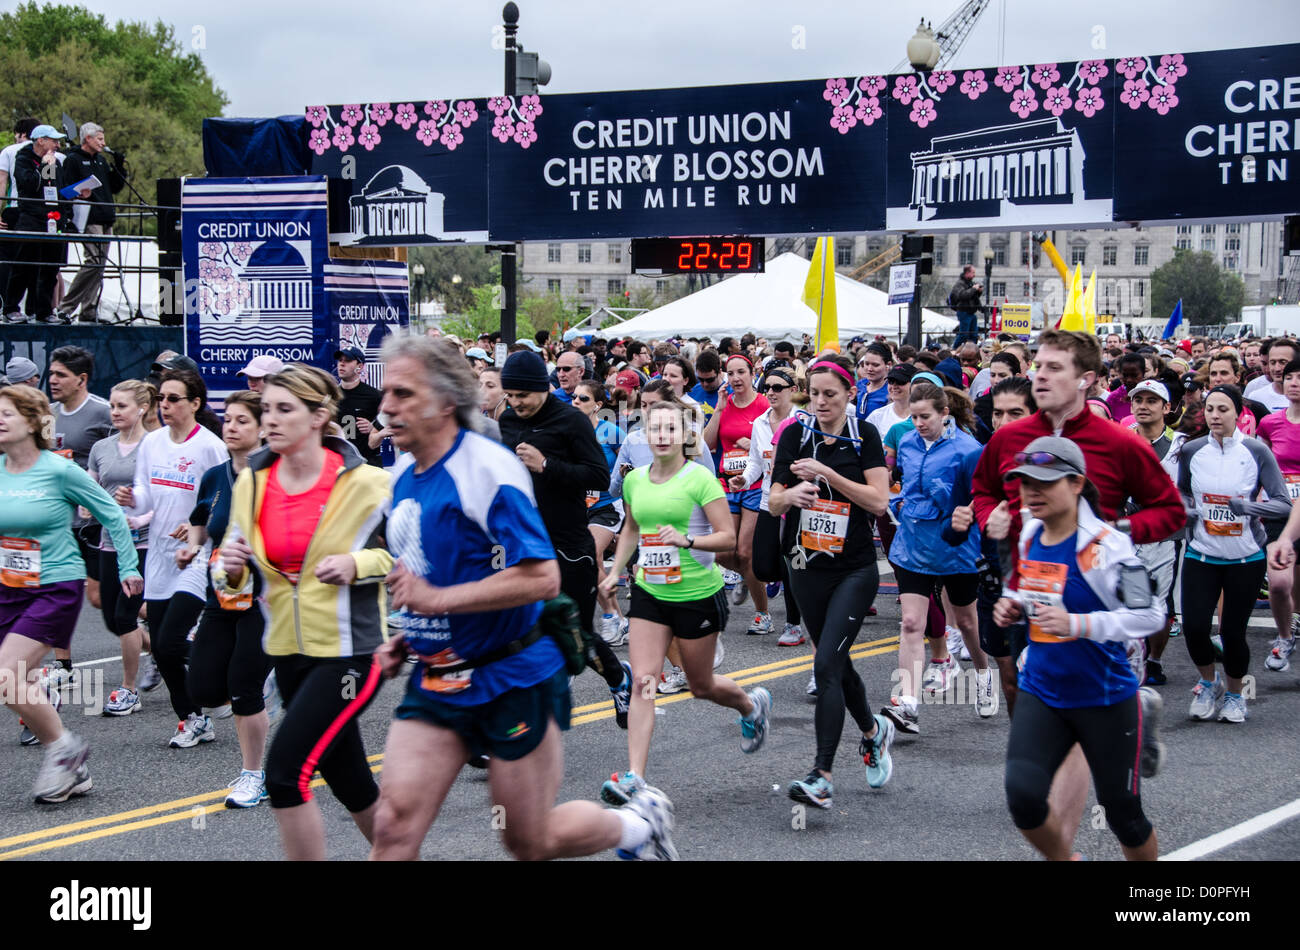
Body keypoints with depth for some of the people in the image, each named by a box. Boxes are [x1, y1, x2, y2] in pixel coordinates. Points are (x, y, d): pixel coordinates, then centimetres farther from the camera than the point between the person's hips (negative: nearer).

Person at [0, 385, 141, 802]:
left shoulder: (60, 470, -11)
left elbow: (111, 513, -2)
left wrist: (128, 567, 2)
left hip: (57, 587, -6)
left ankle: (64, 746, 2)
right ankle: (72, 771, 20)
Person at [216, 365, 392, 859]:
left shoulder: (365, 483, -13)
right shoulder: (250, 483, 2)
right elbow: (235, 579, 12)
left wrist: (357, 565, -20)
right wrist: (230, 568, -11)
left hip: (349, 651, -6)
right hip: (289, 651, 6)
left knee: (285, 772, -15)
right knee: (349, 781, 16)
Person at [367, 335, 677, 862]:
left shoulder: (489, 467, -17)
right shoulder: (405, 483, 9)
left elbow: (542, 579, -25)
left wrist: (436, 599, -25)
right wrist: (407, 639, 10)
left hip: (513, 682, -7)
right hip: (434, 681, 7)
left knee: (530, 842, 6)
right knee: (394, 825, -7)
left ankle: (639, 821, 33)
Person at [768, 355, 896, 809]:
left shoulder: (864, 436, -4)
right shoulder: (795, 435, 2)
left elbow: (878, 501, -11)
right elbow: (773, 502, 2)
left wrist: (827, 473, -18)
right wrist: (791, 494, -21)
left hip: (855, 570, -4)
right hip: (807, 568, 4)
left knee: (827, 666, -15)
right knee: (836, 665, 15)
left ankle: (821, 776, -14)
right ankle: (873, 730, 43)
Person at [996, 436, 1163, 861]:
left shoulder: (1106, 546, -18)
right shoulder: (1029, 535, 3)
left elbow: (1149, 615, -20)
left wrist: (1077, 624, -29)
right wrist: (1015, 605, 0)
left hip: (1105, 698, -5)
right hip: (1040, 694, 5)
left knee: (1122, 812, 8)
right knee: (1022, 794, -14)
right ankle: (1063, 856, 15)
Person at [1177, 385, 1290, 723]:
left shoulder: (1256, 452, -8)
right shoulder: (1191, 451, -1)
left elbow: (1283, 503, -10)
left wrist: (1249, 507, -27)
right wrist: (1186, 510, -4)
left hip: (1246, 558, -2)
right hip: (1201, 555, 2)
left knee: (1233, 631, 0)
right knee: (1194, 626, -10)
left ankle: (1234, 693, 28)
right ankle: (1209, 682, 20)